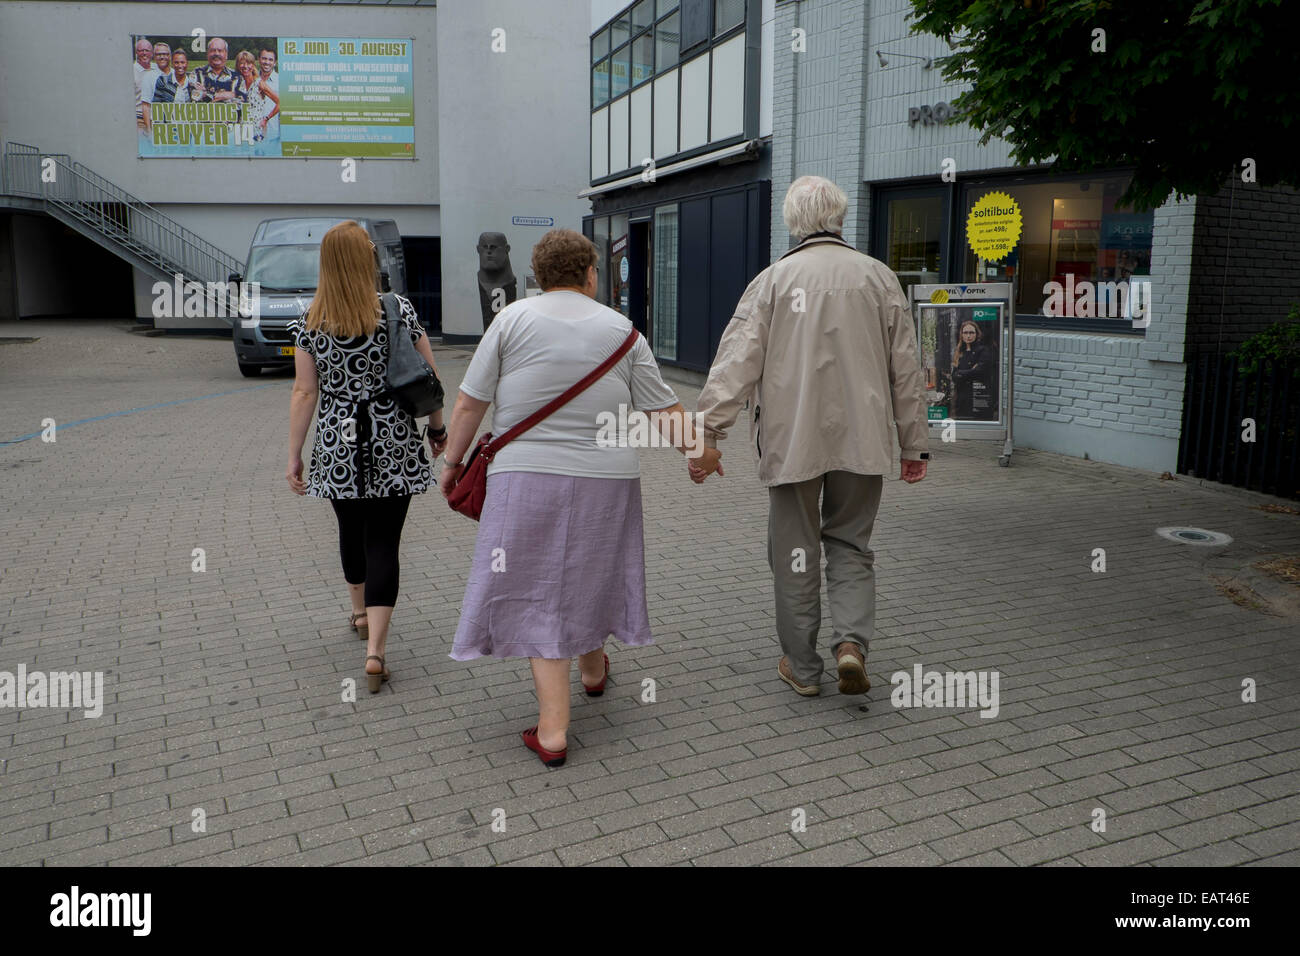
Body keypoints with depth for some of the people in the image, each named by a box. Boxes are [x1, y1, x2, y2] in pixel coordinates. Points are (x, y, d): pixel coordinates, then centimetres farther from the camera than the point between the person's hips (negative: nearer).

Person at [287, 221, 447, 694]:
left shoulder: (310, 322, -2)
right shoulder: (399, 311, -7)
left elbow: (305, 392, -2)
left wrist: (294, 456, 4)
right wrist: (437, 428, 11)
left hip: (338, 444, 2)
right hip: (393, 444, -2)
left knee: (351, 531, 22)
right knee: (383, 542, 0)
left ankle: (360, 613, 44)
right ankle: (375, 650, -6)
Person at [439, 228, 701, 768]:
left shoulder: (513, 319, -2)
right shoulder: (622, 330, 4)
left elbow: (469, 404, -1)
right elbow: (665, 411, 2)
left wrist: (453, 462, 10)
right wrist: (696, 449, 14)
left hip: (527, 476, -2)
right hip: (605, 479, 3)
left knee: (538, 591, 4)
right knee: (589, 574, 23)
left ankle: (553, 730, 3)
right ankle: (593, 670, 47)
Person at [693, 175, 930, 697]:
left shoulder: (773, 279, -3)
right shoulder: (878, 276, 3)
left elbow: (737, 360, -11)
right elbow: (905, 369, 5)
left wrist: (708, 432, -11)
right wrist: (914, 442, 12)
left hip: (792, 439, -2)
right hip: (861, 438, 2)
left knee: (795, 551, 10)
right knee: (850, 542, 17)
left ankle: (802, 667, 19)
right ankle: (851, 640, -3)